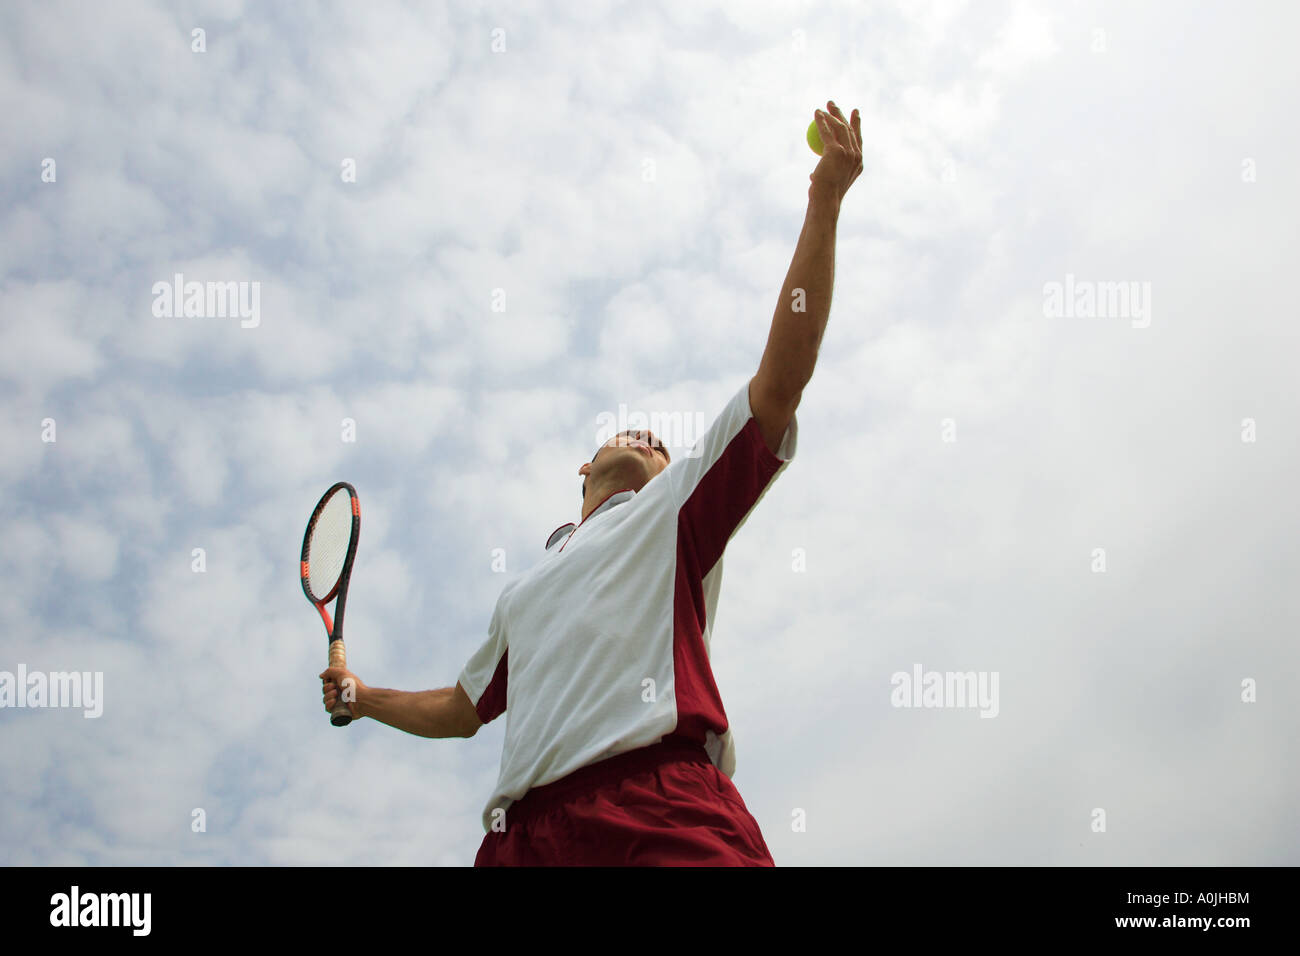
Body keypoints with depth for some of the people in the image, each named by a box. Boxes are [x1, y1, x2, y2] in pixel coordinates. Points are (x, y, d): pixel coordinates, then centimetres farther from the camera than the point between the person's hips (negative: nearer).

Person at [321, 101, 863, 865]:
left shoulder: (674, 512, 21)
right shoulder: (524, 593, 37)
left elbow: (783, 376, 11)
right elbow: (462, 708, 49)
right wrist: (365, 699, 39)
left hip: (665, 814, -4)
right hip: (525, 829, 4)